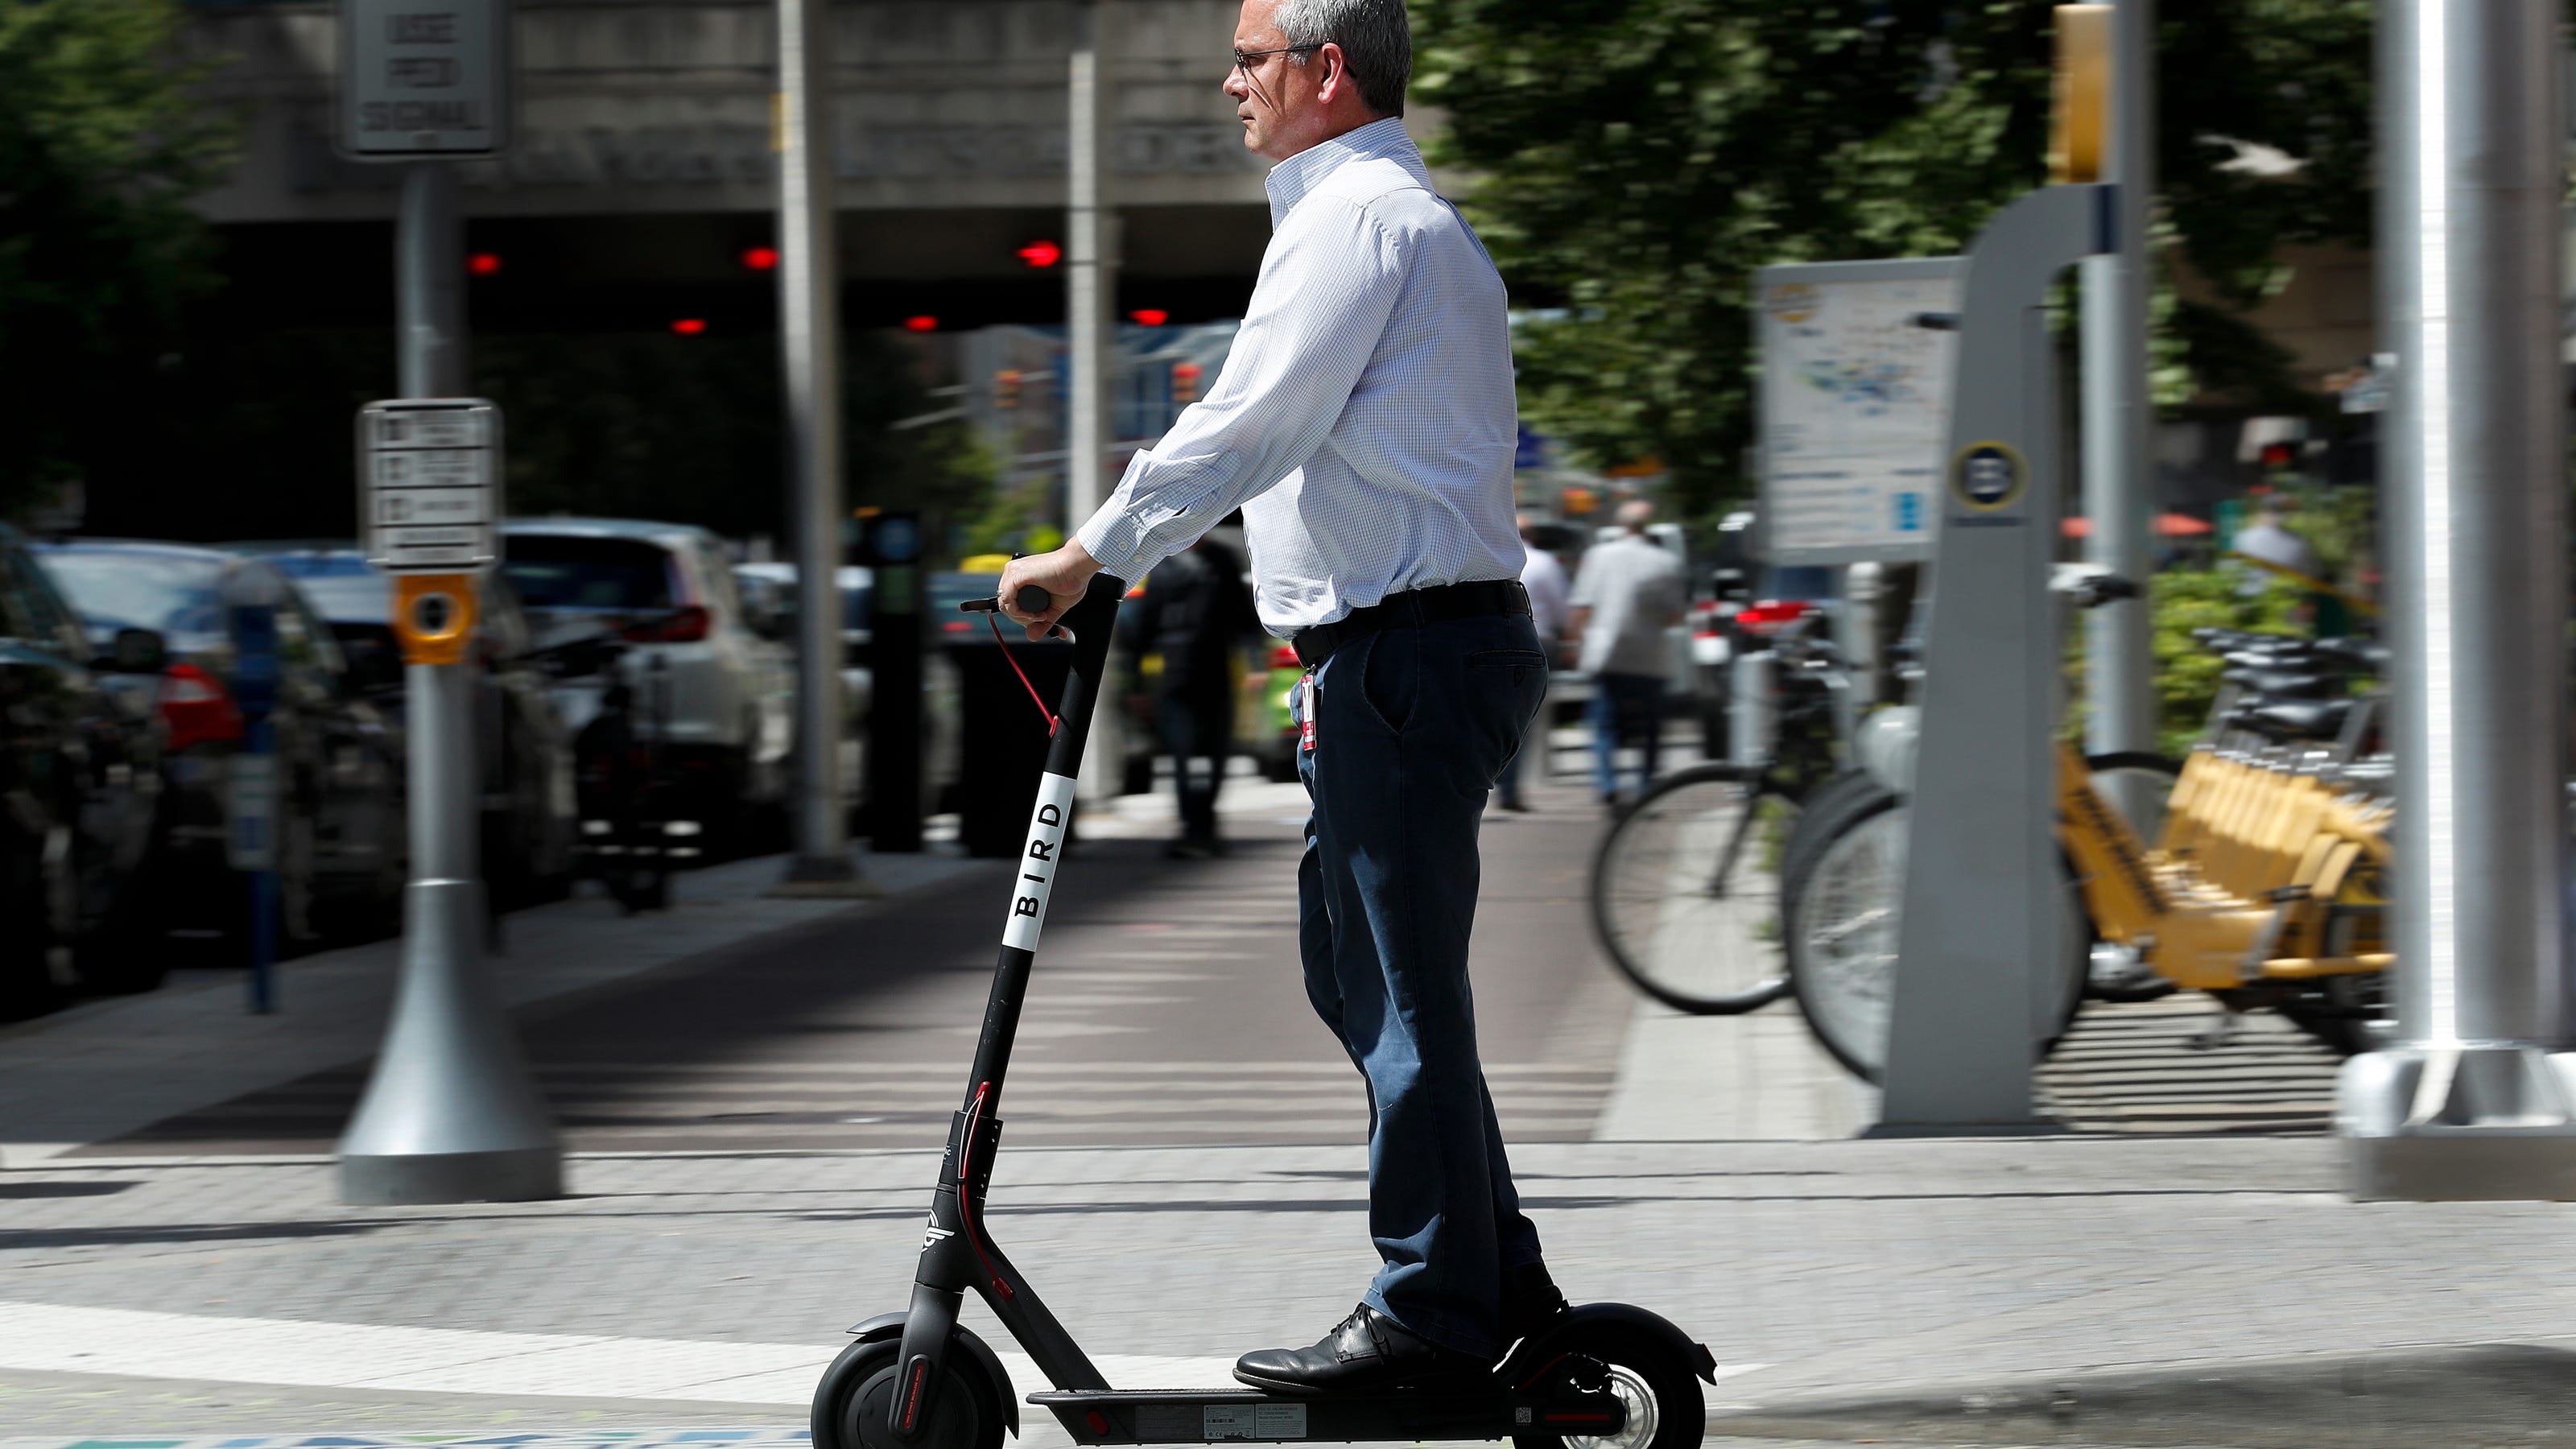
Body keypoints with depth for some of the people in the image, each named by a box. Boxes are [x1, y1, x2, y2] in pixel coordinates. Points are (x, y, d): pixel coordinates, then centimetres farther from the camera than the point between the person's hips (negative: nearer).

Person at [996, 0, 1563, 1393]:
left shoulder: (1360, 216, -11)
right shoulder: (1412, 218, 22)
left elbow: (1250, 425, -18)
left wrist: (1090, 556, -12)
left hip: (1404, 649, -11)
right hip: (1422, 638, 11)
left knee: (1399, 988, -6)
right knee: (1353, 965, 14)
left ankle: (1432, 1313, -2)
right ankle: (1495, 1278, 17)